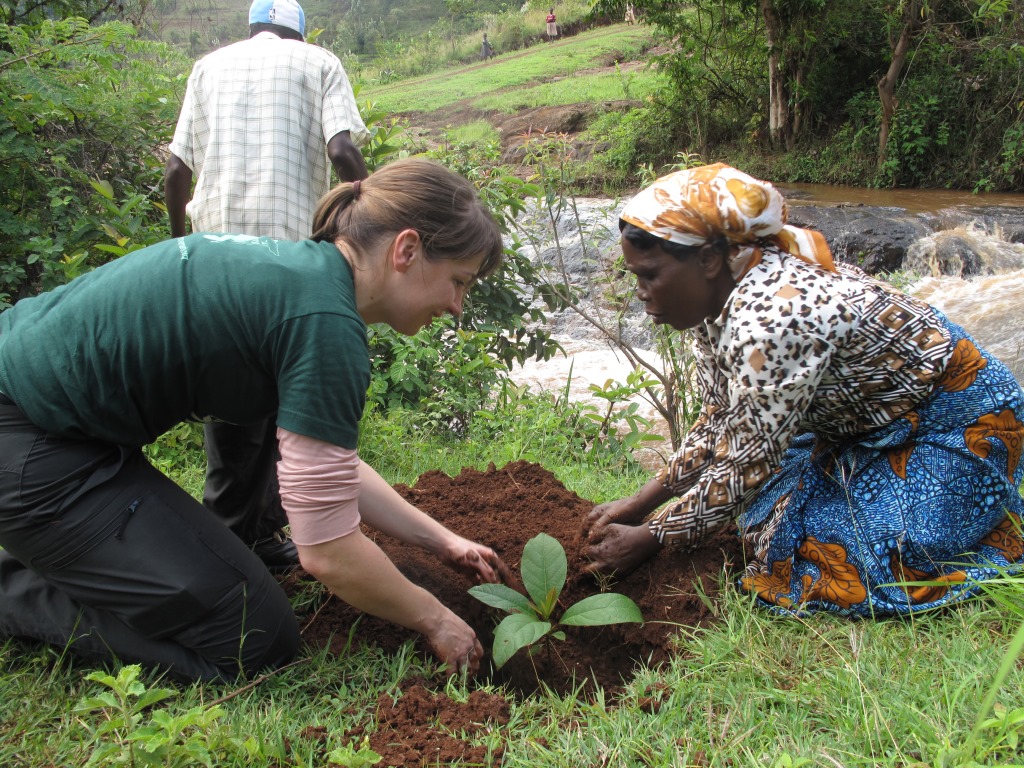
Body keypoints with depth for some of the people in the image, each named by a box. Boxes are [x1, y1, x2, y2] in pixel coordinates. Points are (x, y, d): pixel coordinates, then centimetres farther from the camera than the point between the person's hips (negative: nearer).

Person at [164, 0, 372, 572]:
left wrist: (179, 240, 25)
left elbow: (177, 168, 12)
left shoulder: (210, 66, 19)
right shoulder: (319, 63, 10)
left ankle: (232, 537, 13)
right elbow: (342, 152, -7)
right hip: (289, 246, -3)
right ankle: (262, 535, 7)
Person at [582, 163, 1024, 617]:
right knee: (773, 510, 3)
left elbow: (746, 466, -27)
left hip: (959, 428, -9)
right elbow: (717, 425, 4)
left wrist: (649, 539, -17)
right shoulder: (714, 301, -5)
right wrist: (641, 503, -1)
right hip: (870, 428, 9)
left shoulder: (771, 319, -34)